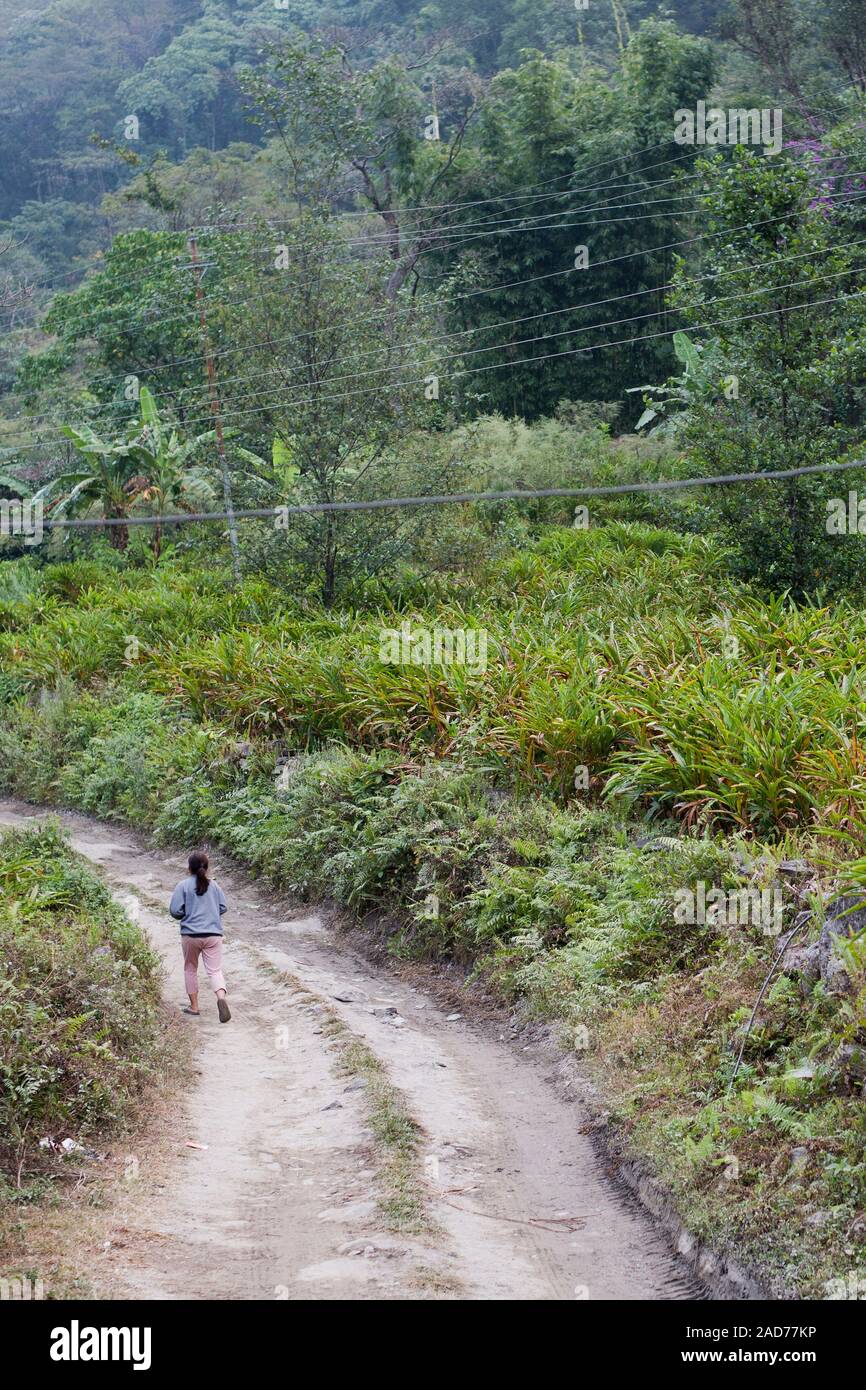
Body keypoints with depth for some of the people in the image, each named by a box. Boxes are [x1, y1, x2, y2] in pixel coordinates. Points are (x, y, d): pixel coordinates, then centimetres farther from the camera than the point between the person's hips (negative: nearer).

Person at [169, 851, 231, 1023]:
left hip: (191, 935, -2)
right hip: (214, 934, 2)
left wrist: (186, 916, 12)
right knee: (214, 970, 1)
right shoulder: (214, 885, 5)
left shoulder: (184, 885, -4)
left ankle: (194, 1007, 20)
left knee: (190, 969, 17)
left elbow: (175, 910, -9)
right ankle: (221, 996, -28)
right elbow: (223, 907, 6)